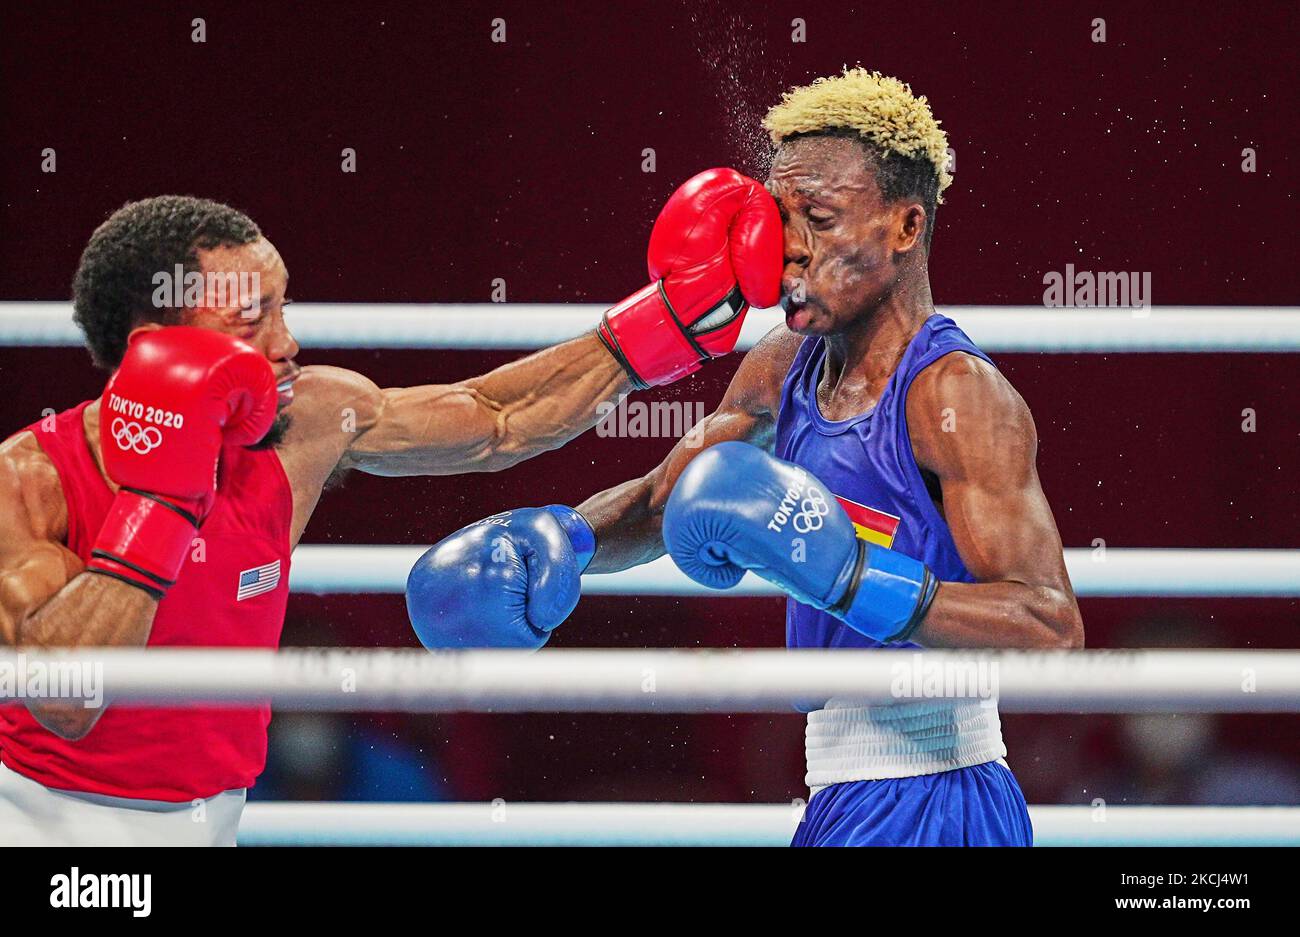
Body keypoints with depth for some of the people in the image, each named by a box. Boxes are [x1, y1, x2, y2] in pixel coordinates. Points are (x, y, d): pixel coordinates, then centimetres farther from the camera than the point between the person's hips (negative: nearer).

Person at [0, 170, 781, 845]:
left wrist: (677, 312, 5)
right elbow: (63, 701, -32)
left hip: (210, 820, 5)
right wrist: (158, 499, -32)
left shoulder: (308, 422, -7)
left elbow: (497, 423, 8)